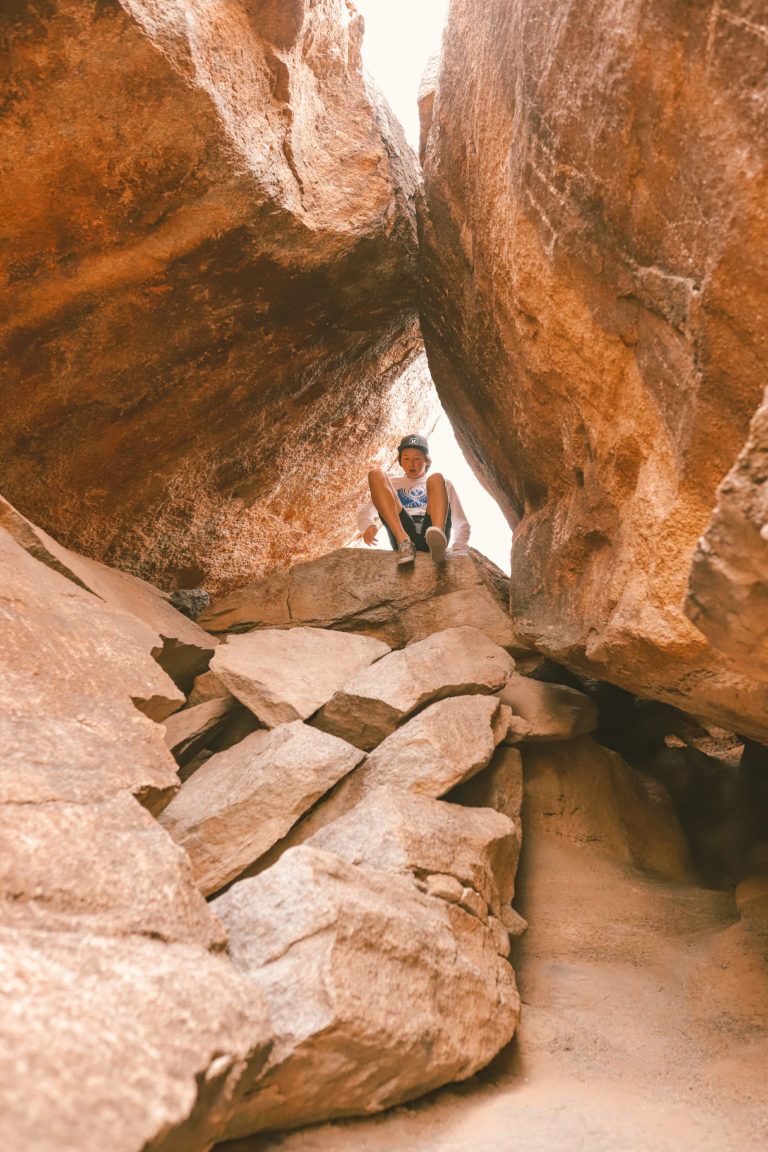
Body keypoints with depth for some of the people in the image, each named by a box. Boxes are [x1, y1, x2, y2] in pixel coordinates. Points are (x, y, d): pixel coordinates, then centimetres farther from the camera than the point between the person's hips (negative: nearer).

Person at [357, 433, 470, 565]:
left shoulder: (444, 484, 32)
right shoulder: (393, 482, 33)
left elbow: (462, 524, 27)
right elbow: (365, 511, 24)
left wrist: (457, 552, 7)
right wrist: (367, 526, -1)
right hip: (400, 531, 1)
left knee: (436, 478, -22)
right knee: (376, 474, -13)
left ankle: (437, 540, -51)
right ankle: (404, 542, -34)